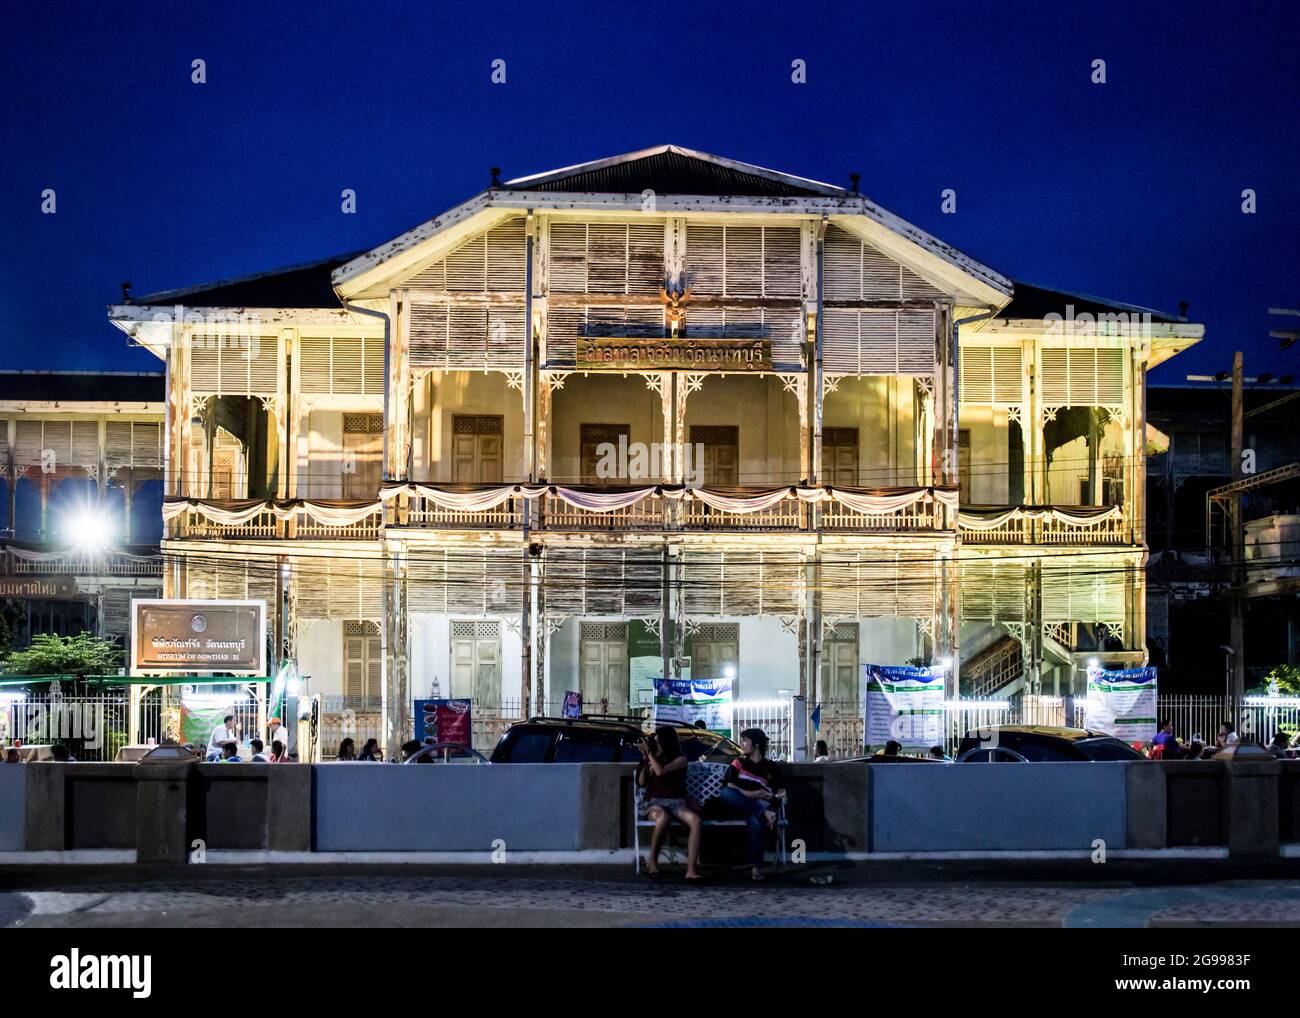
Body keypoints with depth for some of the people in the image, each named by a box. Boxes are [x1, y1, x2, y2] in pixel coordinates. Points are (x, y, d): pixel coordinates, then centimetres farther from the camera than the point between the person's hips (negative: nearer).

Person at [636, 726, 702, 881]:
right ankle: (652, 861, -21)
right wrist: (645, 759, 1)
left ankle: (691, 870, -41)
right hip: (656, 803, 0)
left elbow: (661, 771, -15)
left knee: (695, 820, -34)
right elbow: (642, 782, 7)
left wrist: (649, 752, -9)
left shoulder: (680, 759, 2)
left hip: (676, 803, 0)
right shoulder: (654, 759, 13)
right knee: (663, 818, -39)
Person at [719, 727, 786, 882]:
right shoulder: (738, 763, 15)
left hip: (761, 804, -1)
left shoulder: (771, 767, 16)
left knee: (755, 820, -40)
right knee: (725, 792, -34)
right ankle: (764, 812, -38)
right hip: (739, 805, 1)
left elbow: (782, 792, 15)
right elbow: (731, 788, 1)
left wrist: (772, 796, -7)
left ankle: (756, 867, -40)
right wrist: (754, 794, -8)